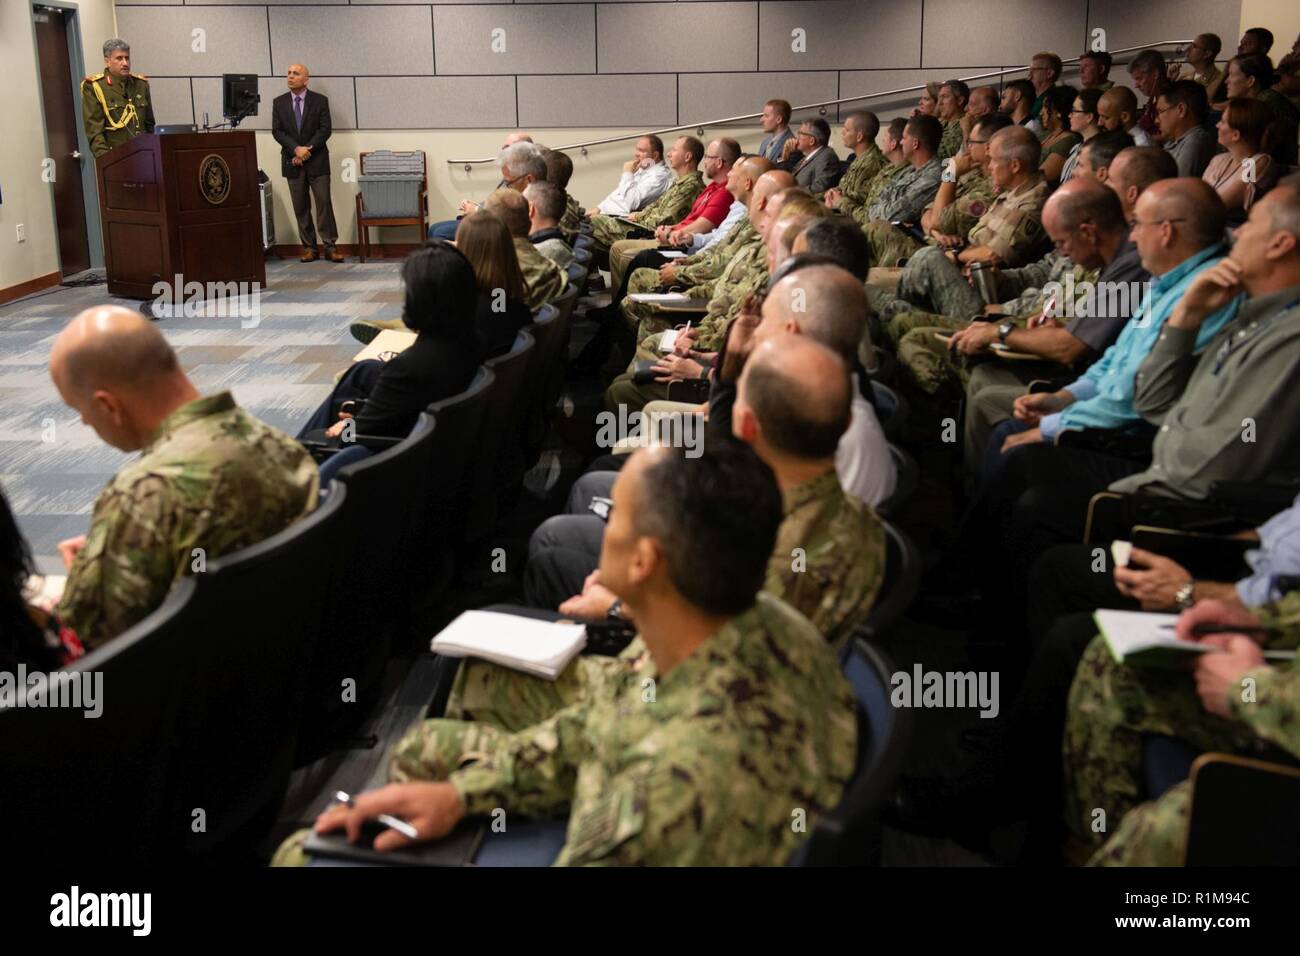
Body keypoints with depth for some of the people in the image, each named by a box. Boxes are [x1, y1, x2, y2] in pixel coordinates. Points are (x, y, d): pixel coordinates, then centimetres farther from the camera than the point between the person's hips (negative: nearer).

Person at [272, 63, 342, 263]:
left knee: (324, 203, -5)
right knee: (300, 207, 4)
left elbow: (325, 129, -5)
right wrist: (296, 149, -13)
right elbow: (277, 131, 2)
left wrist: (307, 150, -12)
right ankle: (309, 248, 8)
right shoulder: (279, 102, 8)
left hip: (317, 161, -2)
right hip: (292, 161, 2)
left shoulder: (320, 101, 1)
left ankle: (330, 247, -2)